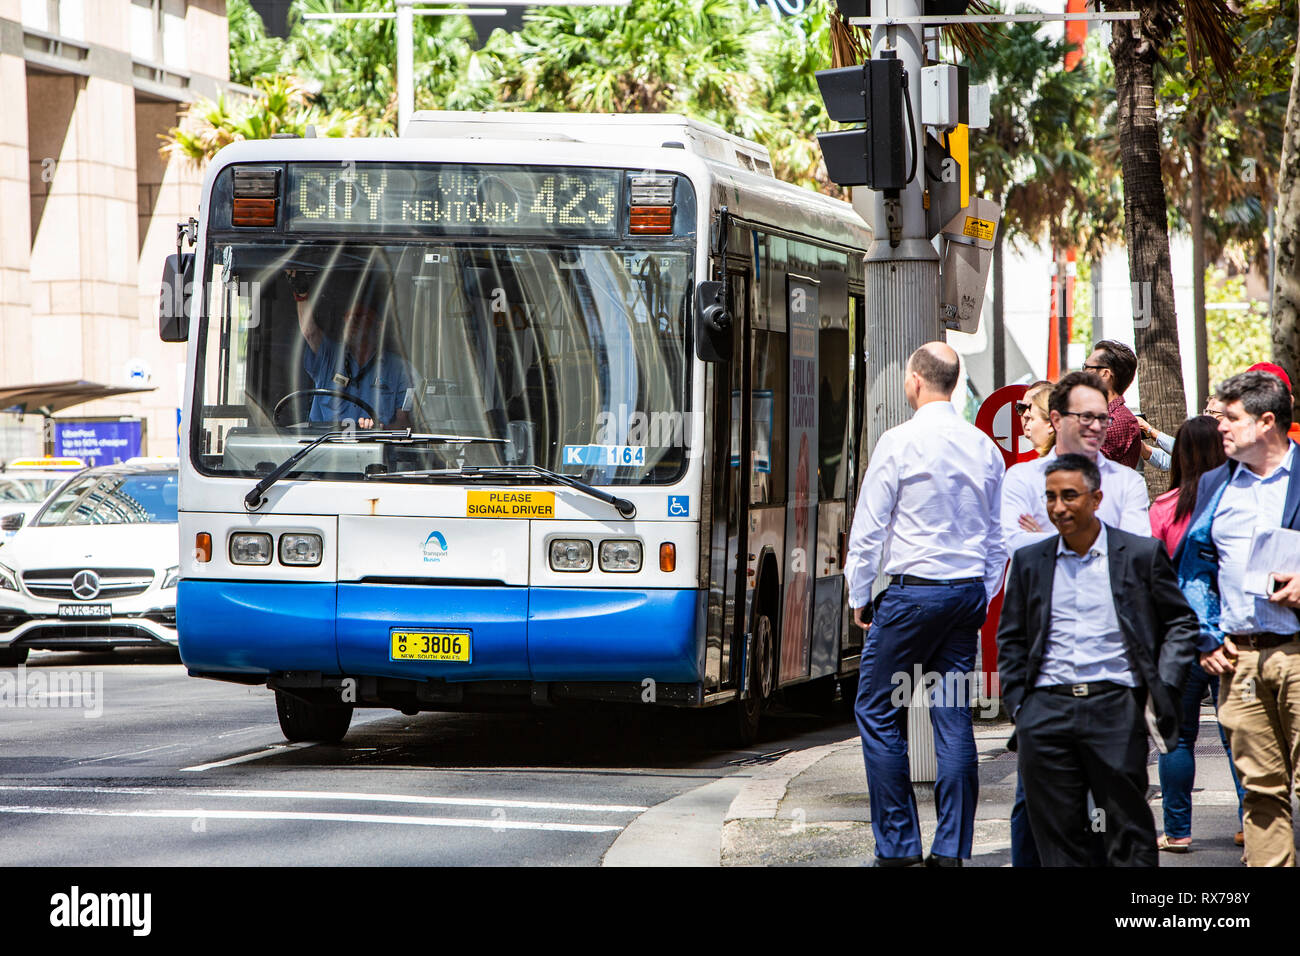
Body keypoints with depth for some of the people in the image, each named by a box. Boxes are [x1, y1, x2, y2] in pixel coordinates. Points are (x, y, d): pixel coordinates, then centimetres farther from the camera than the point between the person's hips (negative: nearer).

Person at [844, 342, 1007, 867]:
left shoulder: (900, 443, -9)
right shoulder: (985, 448, 8)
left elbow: (869, 526, -7)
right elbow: (999, 536, 14)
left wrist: (858, 596, 3)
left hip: (913, 589, -6)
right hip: (970, 591, 6)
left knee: (877, 711, 3)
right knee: (954, 716, 6)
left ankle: (898, 843, 0)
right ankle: (952, 847, 4)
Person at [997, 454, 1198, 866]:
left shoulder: (1142, 554, 4)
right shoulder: (1029, 562, 12)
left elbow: (1181, 623, 9)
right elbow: (1011, 639, 17)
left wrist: (1163, 687, -2)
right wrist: (1017, 705, 7)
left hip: (1115, 707, -2)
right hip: (1046, 708, 3)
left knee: (1129, 836, -1)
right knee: (1057, 837, 3)